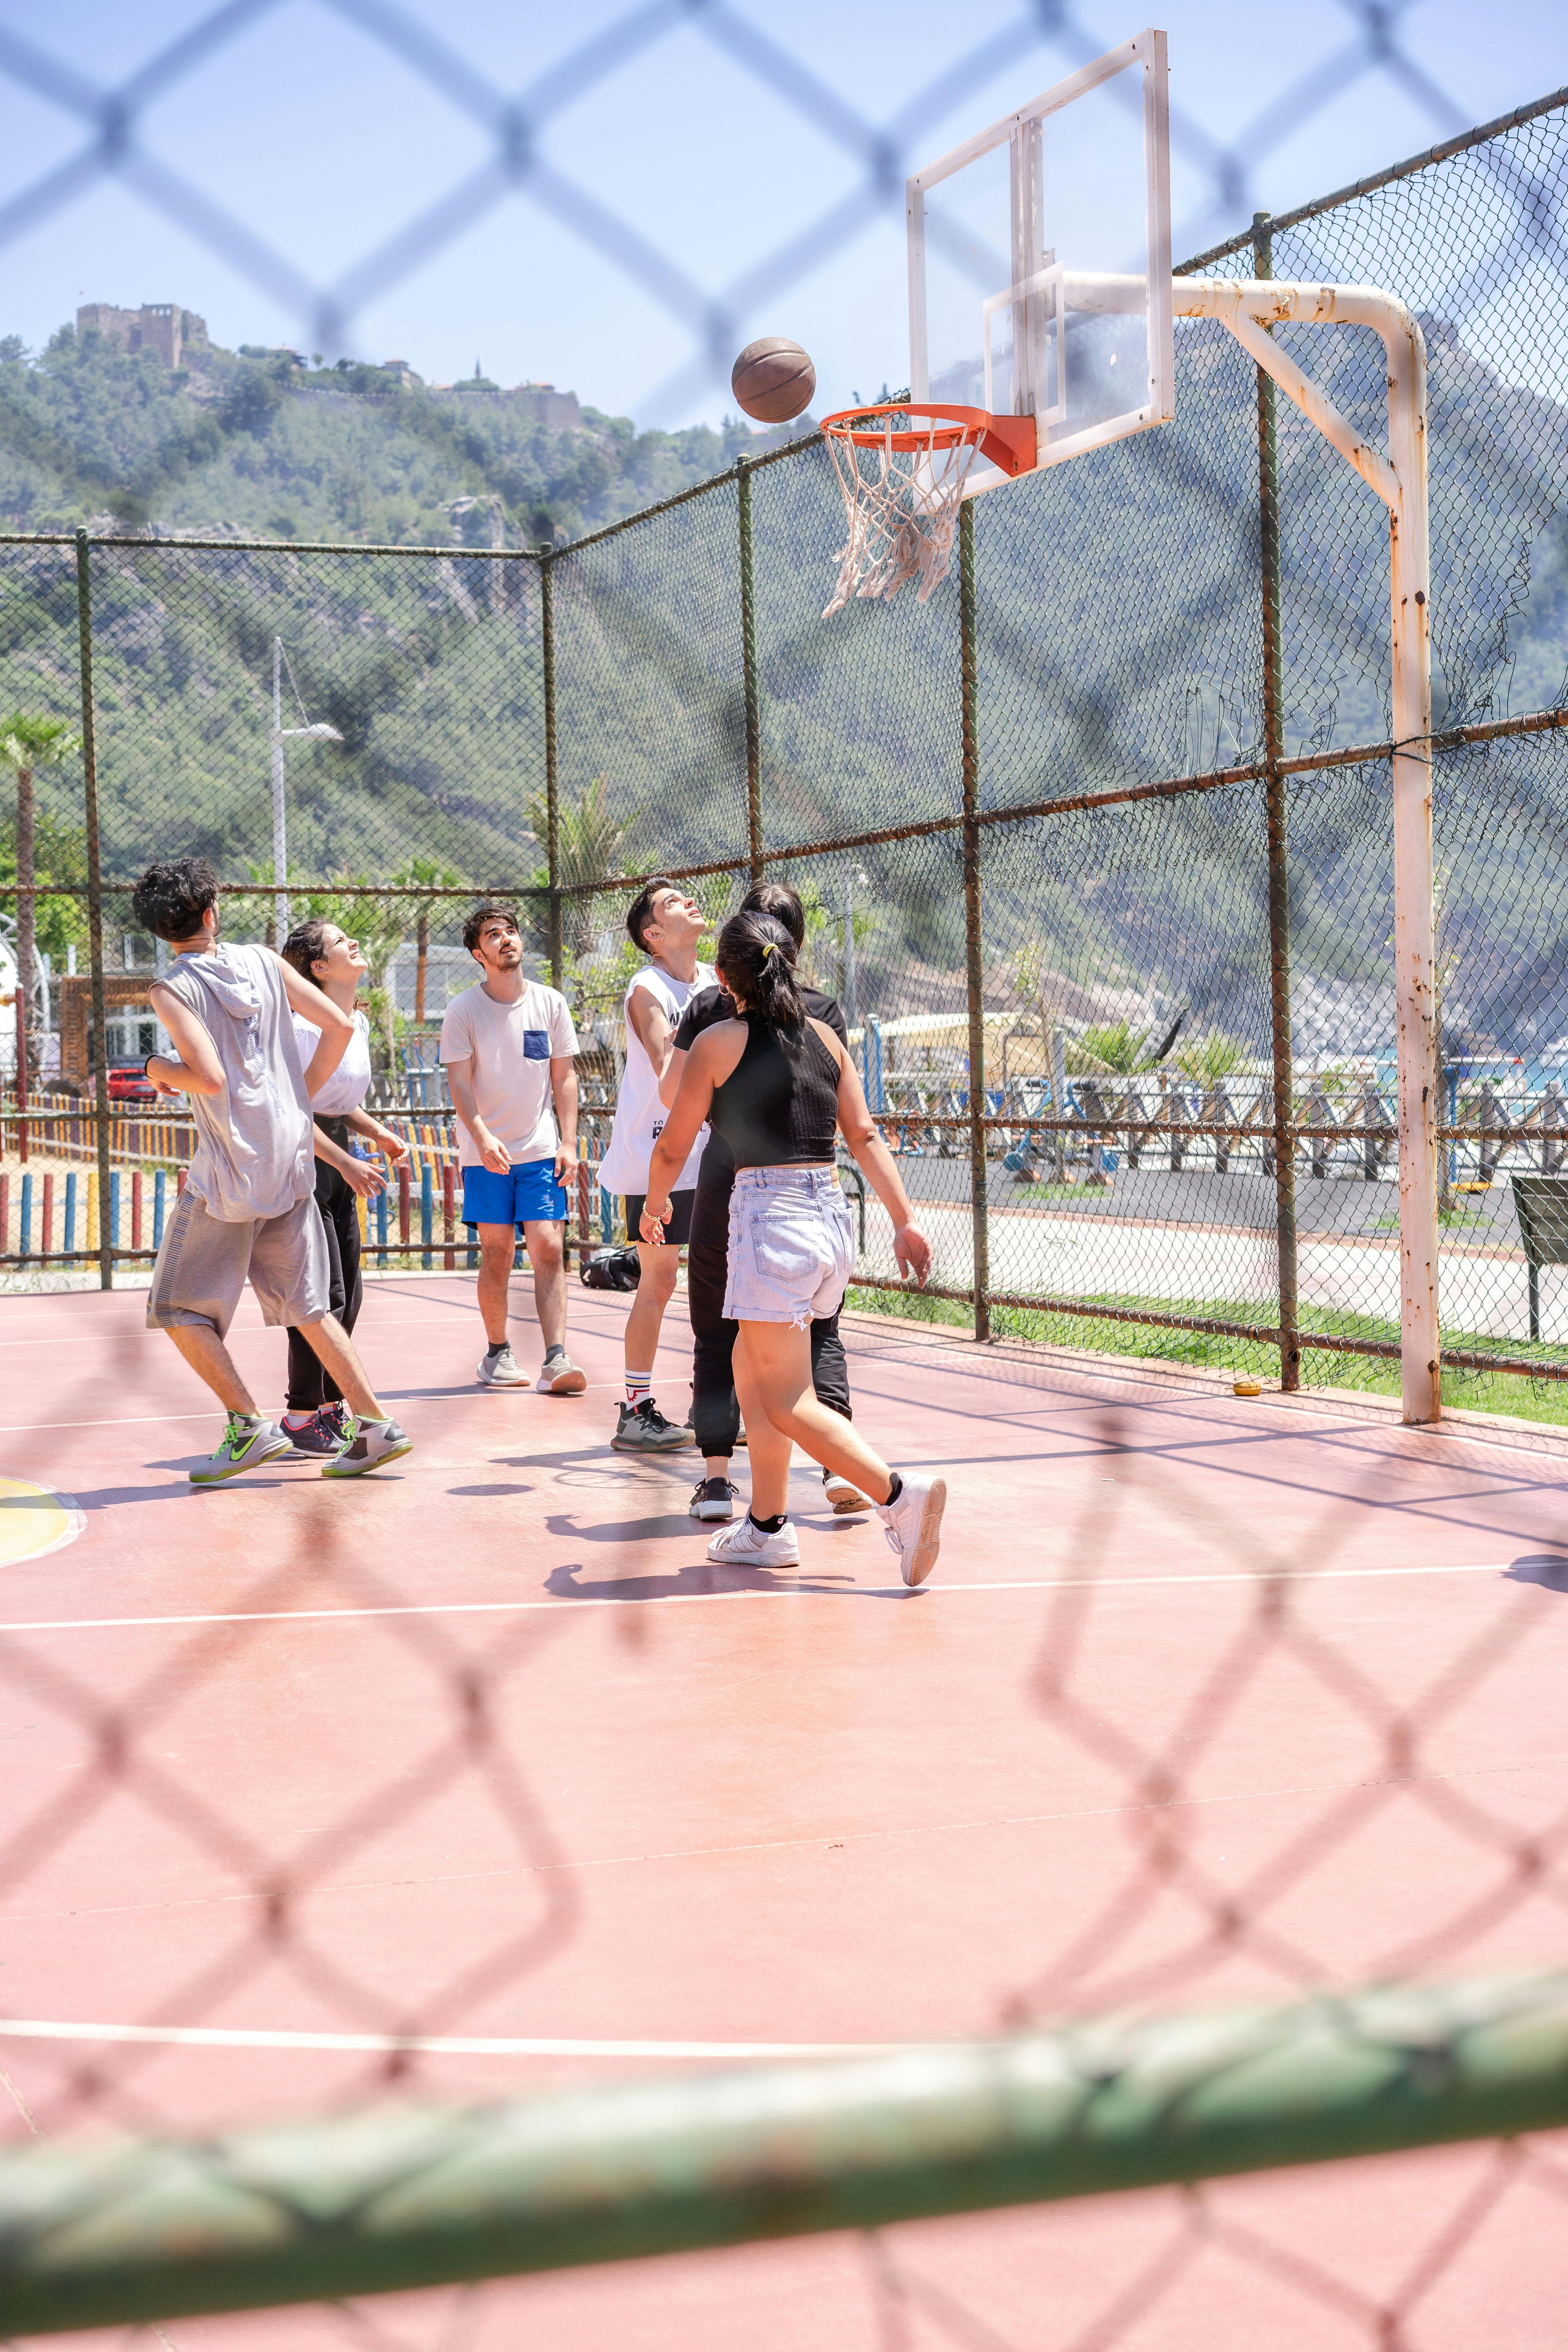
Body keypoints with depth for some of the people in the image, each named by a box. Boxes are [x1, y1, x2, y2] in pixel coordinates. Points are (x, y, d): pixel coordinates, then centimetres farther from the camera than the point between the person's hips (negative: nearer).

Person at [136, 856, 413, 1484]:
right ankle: (376, 1425, 10)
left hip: (229, 1173, -6)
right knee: (306, 1307, 14)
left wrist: (160, 1068, -1)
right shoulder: (264, 962, 7)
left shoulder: (171, 991, -9)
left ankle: (250, 1426, -3)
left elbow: (210, 1078, -20)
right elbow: (340, 1026, 6)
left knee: (177, 1308, 6)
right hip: (292, 1161, 6)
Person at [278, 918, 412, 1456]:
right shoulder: (304, 1026, -18)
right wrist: (347, 1164, -24)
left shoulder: (357, 1023, 9)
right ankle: (300, 1417, 4)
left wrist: (379, 1133, 5)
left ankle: (331, 1406, 21)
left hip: (337, 1162, 9)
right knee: (323, 1294, -7)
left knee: (348, 1292, 10)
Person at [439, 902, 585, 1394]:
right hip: (486, 1152, -1)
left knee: (549, 1250, -8)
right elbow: (460, 1082, -7)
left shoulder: (551, 1003, 5)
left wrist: (568, 1143, 1)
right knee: (497, 1254, 1)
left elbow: (564, 1076, 9)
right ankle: (497, 1354, 15)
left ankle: (555, 1361, -11)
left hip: (542, 1151, 1)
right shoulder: (463, 1010, -2)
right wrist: (483, 1136, -21)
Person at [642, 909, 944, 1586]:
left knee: (785, 1402, -5)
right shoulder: (823, 1036, 11)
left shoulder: (719, 1042, -2)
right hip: (833, 1216, 7)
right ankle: (766, 1526, 25)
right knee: (751, 1370, 22)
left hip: (771, 1216, -7)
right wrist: (904, 1221, 10)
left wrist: (654, 1205, 23)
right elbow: (864, 1136, 8)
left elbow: (673, 1148, 5)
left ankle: (899, 1494, -22)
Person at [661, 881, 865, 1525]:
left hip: (728, 1175, 0)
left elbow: (670, 1094, 5)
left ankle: (716, 1478, 3)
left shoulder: (709, 1005, 0)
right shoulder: (821, 1009, 0)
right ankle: (839, 1465, -1)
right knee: (818, 1330, 11)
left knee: (718, 1333, 8)